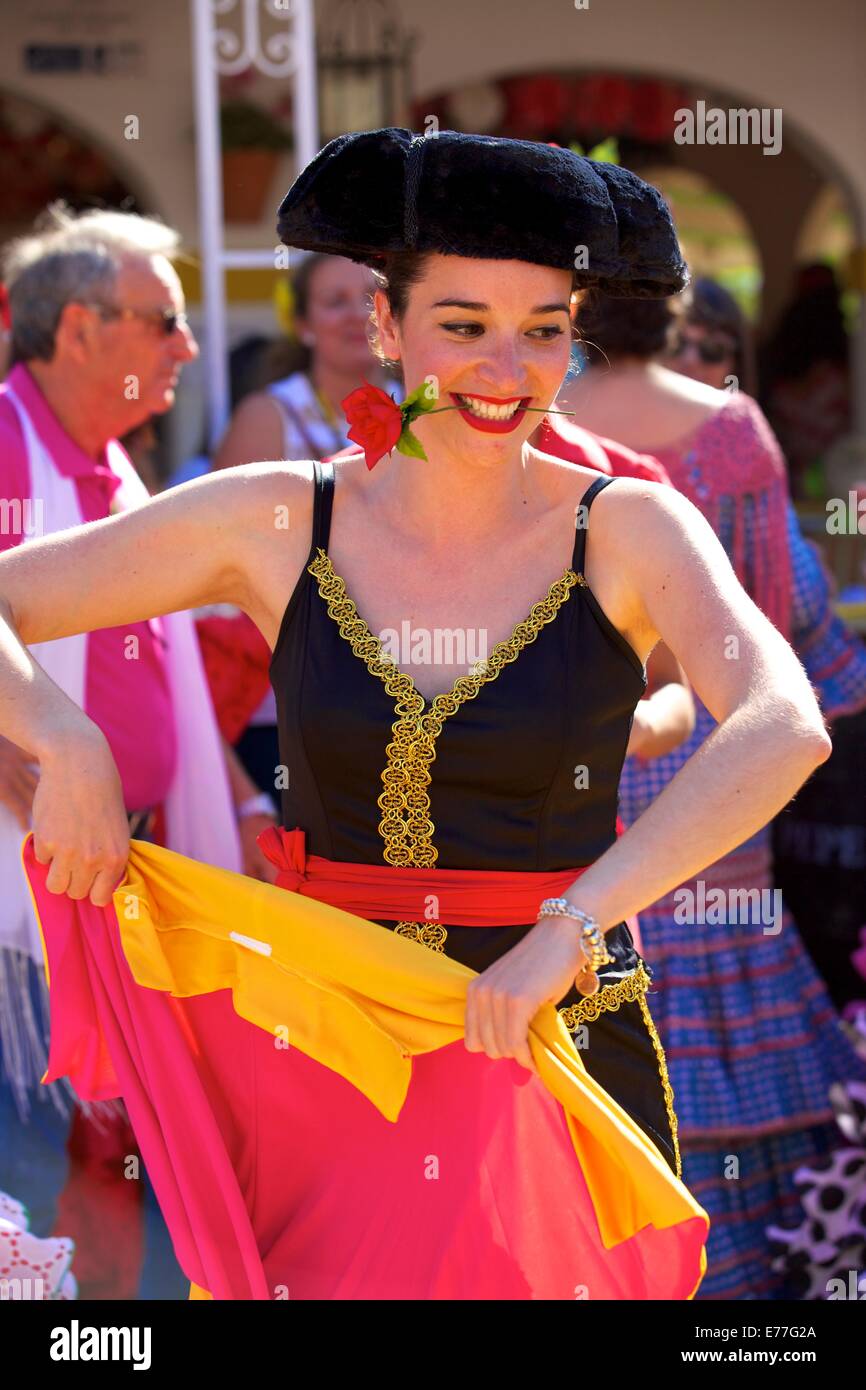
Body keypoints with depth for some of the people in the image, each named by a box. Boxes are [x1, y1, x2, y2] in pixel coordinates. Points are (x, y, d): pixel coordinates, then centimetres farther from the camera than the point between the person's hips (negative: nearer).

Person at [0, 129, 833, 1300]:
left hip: (560, 1071, -1)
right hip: (326, 1063, 2)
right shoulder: (279, 523, -1)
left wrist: (569, 928, -33)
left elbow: (784, 728, -25)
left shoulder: (626, 531, -7)